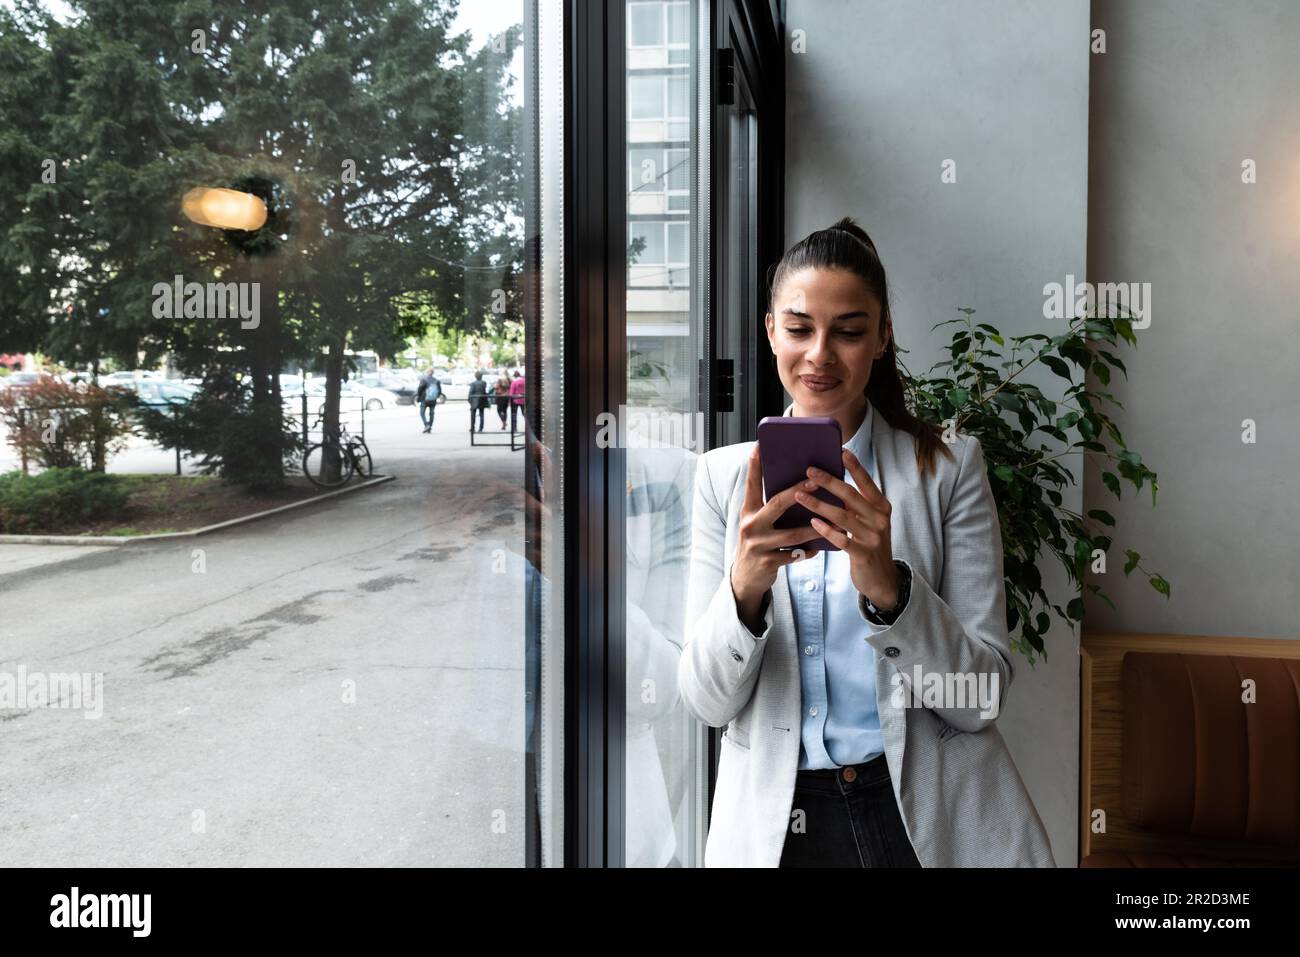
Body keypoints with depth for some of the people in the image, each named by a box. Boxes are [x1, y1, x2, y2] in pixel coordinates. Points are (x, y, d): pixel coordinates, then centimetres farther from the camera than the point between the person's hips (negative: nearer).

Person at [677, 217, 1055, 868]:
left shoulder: (950, 465, -5)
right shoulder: (723, 476, -2)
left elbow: (980, 698, -9)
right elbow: (707, 702, -6)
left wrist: (887, 585, -26)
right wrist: (745, 587, -24)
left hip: (932, 818, -1)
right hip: (776, 822, 1)